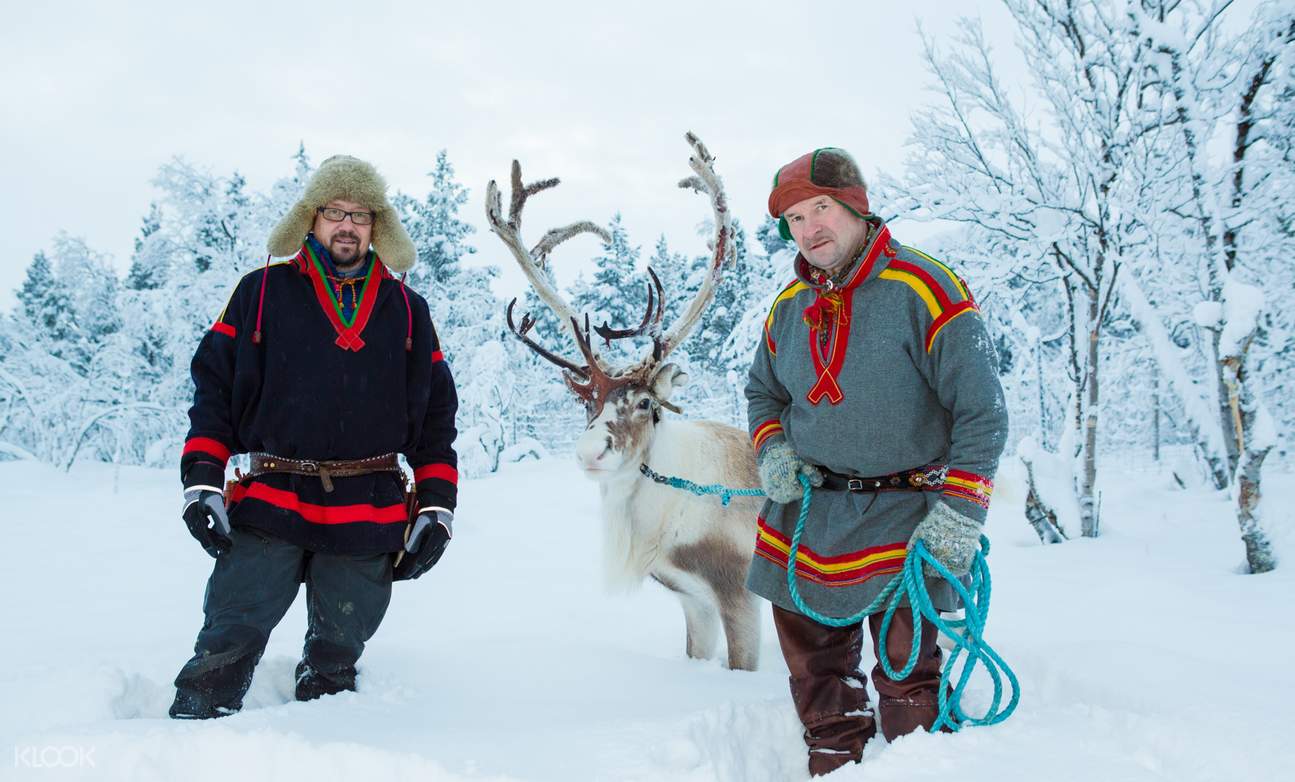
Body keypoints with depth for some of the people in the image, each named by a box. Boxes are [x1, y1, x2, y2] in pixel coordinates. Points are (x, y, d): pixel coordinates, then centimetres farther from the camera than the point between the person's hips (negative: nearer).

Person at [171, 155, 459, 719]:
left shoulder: (407, 310, 12)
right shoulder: (263, 292, 8)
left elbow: (436, 415, 13)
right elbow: (213, 388, 6)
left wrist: (436, 510, 5)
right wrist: (201, 482, -5)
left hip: (369, 520, 2)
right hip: (269, 507, -1)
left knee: (335, 661, 11)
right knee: (226, 647, -6)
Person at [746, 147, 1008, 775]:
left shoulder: (924, 289, -13)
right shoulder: (789, 306, 5)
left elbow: (981, 411, -12)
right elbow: (763, 392, 20)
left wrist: (958, 509, -18)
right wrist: (772, 450, 0)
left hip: (902, 520, -5)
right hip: (803, 516, 6)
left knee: (906, 674, 3)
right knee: (817, 672, 15)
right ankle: (835, 765, 32)